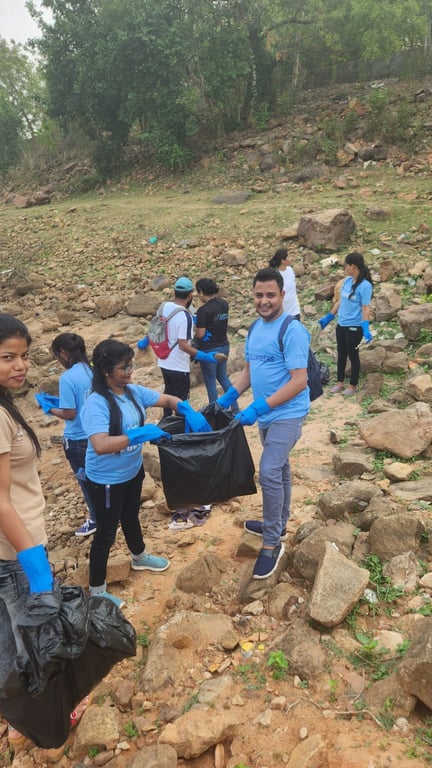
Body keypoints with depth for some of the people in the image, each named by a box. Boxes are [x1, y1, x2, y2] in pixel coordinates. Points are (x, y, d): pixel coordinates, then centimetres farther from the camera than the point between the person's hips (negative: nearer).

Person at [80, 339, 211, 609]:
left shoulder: (134, 391, -6)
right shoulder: (96, 404, -28)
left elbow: (169, 400, 2)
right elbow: (100, 445, -39)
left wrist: (189, 412, -18)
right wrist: (140, 434, -42)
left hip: (133, 471, 7)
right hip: (106, 480, -7)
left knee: (131, 518, 30)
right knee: (106, 533, 8)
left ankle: (140, 558, 56)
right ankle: (97, 590, 28)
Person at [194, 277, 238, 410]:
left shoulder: (203, 310, -20)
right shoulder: (224, 303, 2)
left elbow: (200, 334, -19)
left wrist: (195, 325, 0)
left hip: (209, 350, -7)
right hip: (224, 346, 8)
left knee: (210, 383, 6)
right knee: (223, 378, 21)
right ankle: (235, 408, 24)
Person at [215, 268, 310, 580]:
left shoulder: (293, 331, -20)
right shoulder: (255, 328, 6)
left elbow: (299, 381, -24)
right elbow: (249, 369, 14)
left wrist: (259, 407, -28)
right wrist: (228, 397, 2)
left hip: (287, 414, -8)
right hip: (267, 413, 8)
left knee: (269, 473, -13)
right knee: (279, 468, 21)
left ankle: (272, 544, 2)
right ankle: (278, 526, 38)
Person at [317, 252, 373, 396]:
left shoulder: (365, 285, -18)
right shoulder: (347, 281, 3)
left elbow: (366, 308, -21)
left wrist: (366, 329, -31)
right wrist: (328, 317, 17)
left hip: (354, 327, -7)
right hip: (341, 324, 7)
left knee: (353, 355, 7)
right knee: (341, 354, 16)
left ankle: (353, 386, 23)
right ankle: (340, 382, 31)